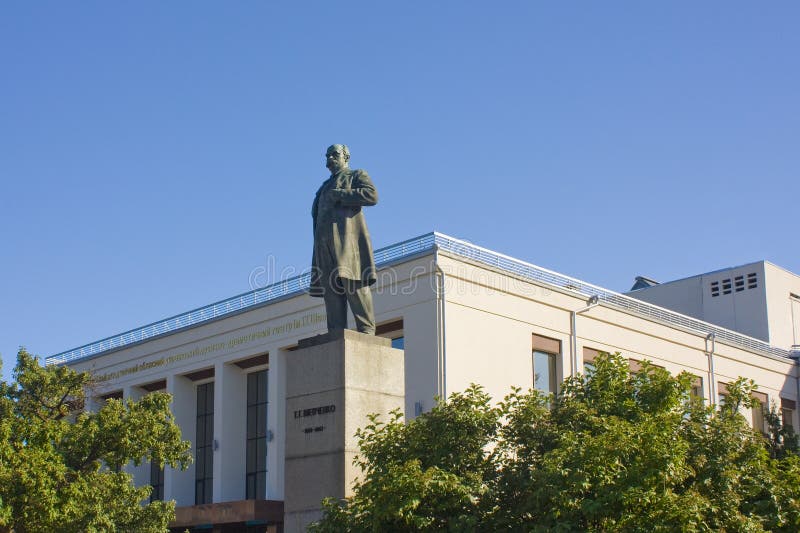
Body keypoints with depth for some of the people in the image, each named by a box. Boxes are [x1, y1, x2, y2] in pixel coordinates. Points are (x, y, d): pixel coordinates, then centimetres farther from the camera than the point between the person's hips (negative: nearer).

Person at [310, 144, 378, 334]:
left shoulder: (357, 176, 15)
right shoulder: (326, 186, 35)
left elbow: (372, 195, -5)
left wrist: (338, 195, -6)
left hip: (347, 235, -6)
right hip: (325, 240, 6)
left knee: (353, 282, -17)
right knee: (330, 289, -5)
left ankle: (367, 331, -21)